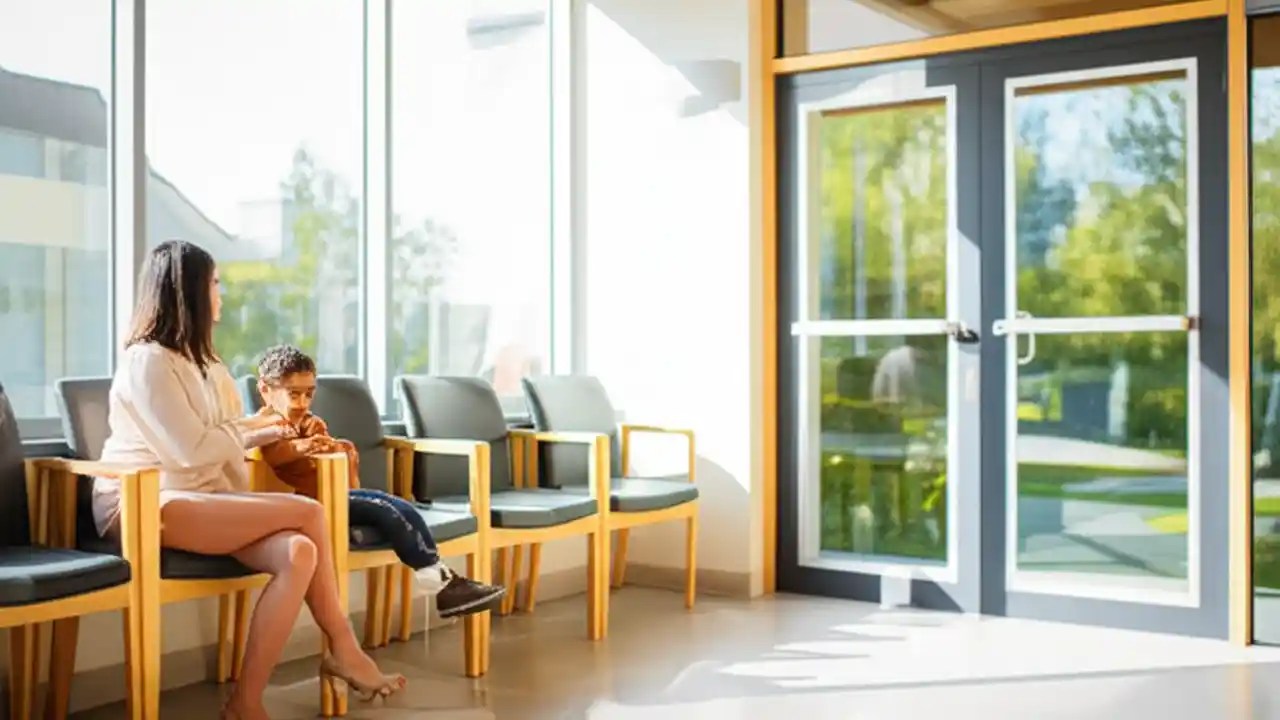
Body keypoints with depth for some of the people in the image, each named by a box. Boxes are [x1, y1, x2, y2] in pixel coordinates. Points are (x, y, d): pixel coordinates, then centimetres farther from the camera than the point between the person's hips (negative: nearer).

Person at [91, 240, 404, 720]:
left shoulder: (195, 362, 20)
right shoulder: (147, 360, -9)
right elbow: (192, 449, -14)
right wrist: (253, 436, 0)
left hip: (195, 499, 8)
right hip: (142, 505, -8)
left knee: (298, 553, -22)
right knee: (307, 512, -21)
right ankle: (341, 650, -9)